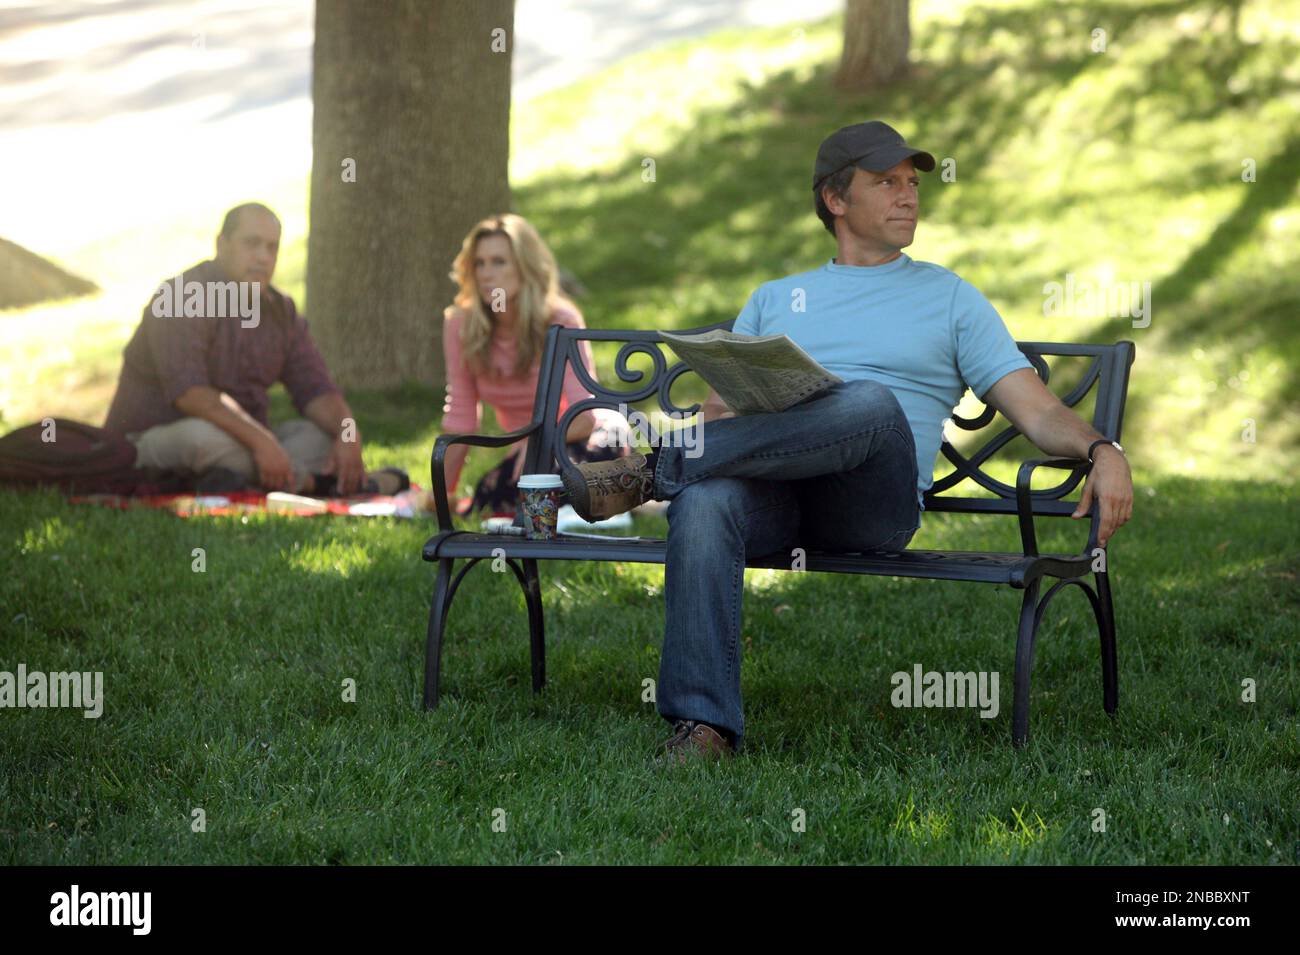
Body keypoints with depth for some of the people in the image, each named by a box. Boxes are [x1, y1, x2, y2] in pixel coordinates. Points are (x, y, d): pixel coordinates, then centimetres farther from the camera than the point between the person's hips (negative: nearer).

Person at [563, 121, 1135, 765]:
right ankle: (702, 724, -39)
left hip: (872, 503, -1)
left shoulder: (949, 297, 23)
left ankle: (650, 473, -32)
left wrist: (1102, 449, -7)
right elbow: (720, 408, 21)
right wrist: (713, 426, -5)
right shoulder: (774, 299, 30)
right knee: (703, 502, -36)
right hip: (772, 493, 1)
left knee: (874, 403, -36)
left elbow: (1038, 412, 14)